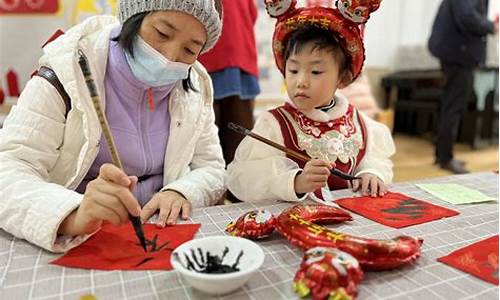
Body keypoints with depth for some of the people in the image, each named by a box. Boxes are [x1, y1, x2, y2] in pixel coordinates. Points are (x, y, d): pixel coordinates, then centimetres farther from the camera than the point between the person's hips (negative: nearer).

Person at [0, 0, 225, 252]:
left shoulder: (194, 87, 0)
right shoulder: (67, 76, -12)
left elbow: (212, 170, 4)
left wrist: (180, 192, -17)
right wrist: (73, 215, -39)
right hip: (77, 243, -1)